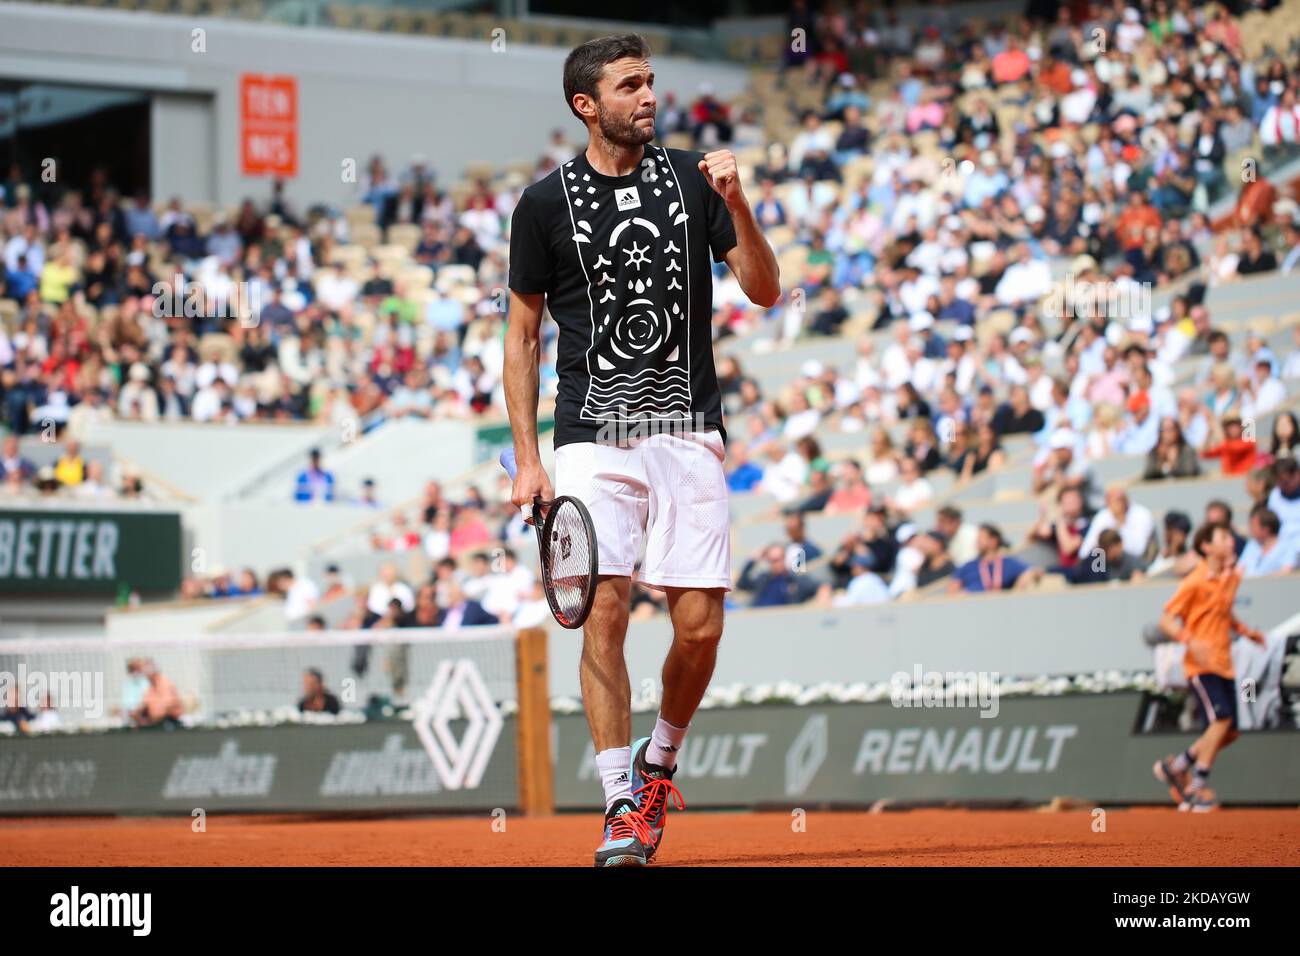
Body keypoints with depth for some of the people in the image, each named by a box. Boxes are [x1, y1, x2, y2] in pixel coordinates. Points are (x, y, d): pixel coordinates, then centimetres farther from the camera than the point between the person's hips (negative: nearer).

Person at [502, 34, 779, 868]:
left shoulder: (691, 179, 7)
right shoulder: (546, 202, 3)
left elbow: (765, 291, 3)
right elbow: (523, 337, 7)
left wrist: (736, 203, -13)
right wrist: (527, 460, 1)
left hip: (689, 433, 2)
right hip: (594, 438, -1)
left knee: (701, 623, -3)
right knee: (604, 612, -11)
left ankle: (660, 762, 22)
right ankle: (622, 805, -4)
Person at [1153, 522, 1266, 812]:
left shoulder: (1232, 577, 12)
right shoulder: (1195, 583, -11)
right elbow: (1167, 620, -10)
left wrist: (1245, 630, 12)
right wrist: (1191, 641, -26)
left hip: (1224, 665, 8)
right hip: (1202, 665, -8)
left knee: (1229, 733, 5)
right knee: (1221, 719, -22)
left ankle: (1175, 766, 23)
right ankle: (1197, 788, -15)